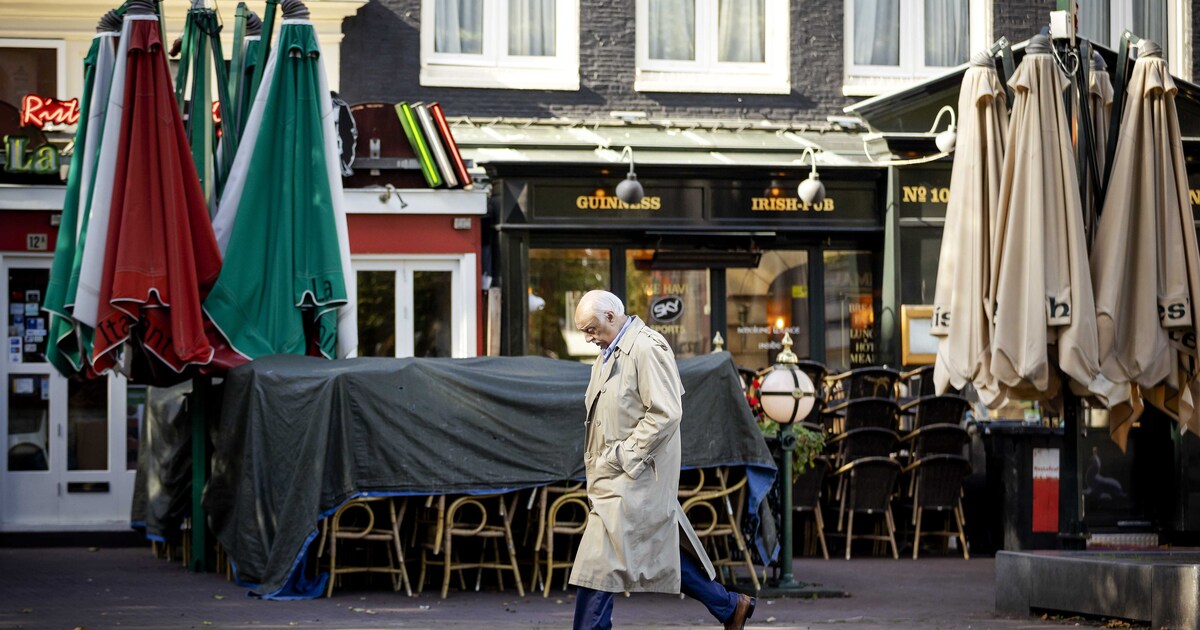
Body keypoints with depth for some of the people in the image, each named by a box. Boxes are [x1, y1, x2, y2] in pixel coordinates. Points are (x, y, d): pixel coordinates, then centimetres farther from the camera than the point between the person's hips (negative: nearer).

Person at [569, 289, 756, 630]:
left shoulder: (647, 348, -14)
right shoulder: (610, 353, 15)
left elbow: (665, 414, -20)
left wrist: (622, 457, -19)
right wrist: (600, 461, 11)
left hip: (633, 477, -10)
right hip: (616, 475, 10)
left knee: (598, 563, -11)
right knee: (663, 551, 13)